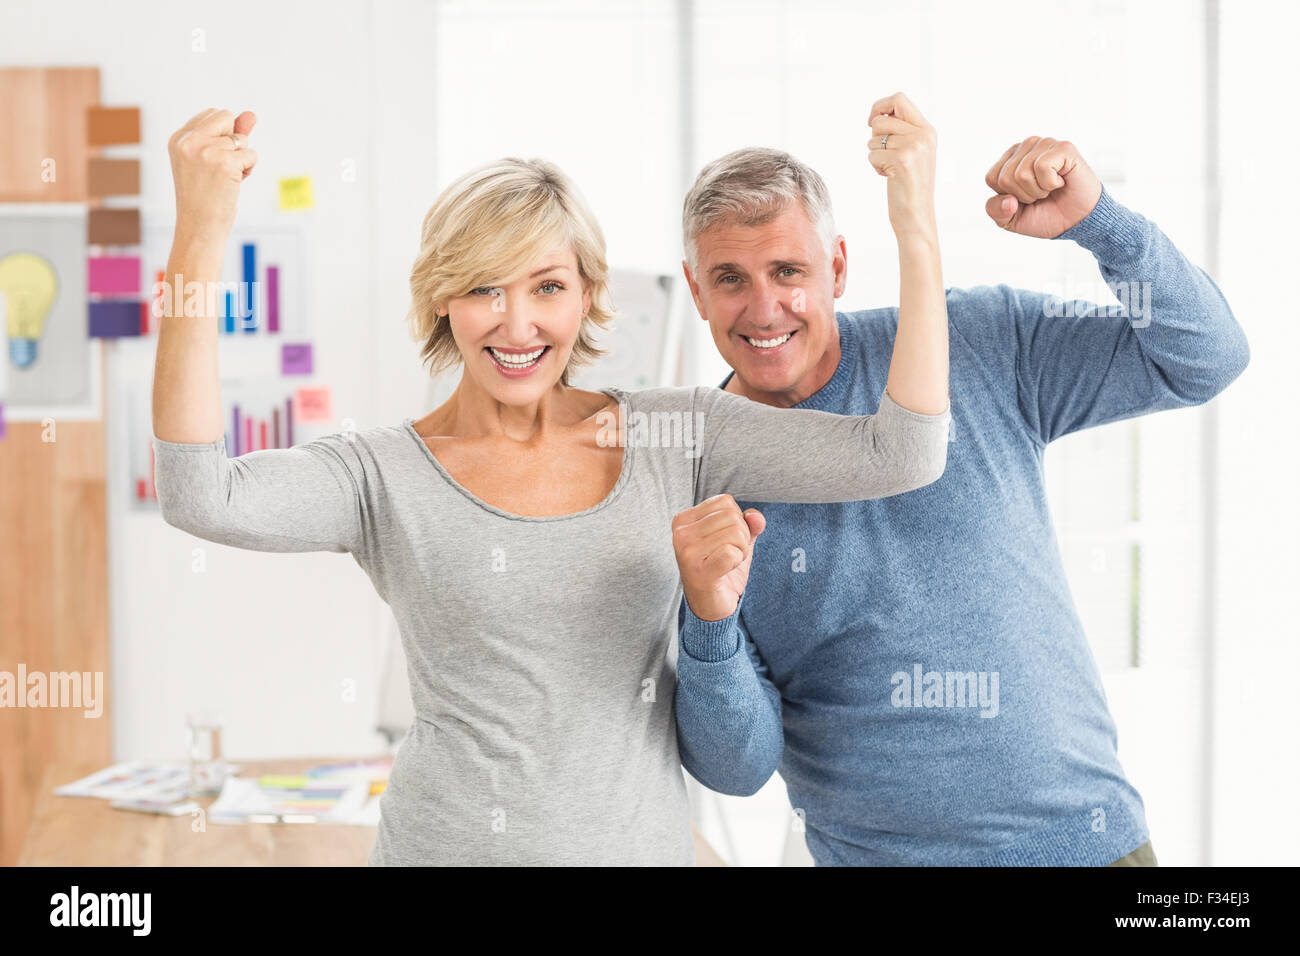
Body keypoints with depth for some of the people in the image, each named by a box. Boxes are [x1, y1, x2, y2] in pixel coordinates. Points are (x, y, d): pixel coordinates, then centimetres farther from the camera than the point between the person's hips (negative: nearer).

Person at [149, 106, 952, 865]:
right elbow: (202, 497, -24)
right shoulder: (386, 475, -7)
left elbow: (900, 454, -9)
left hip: (644, 842, 2)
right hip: (445, 843, -1)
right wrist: (200, 235, -29)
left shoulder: (676, 434, -2)